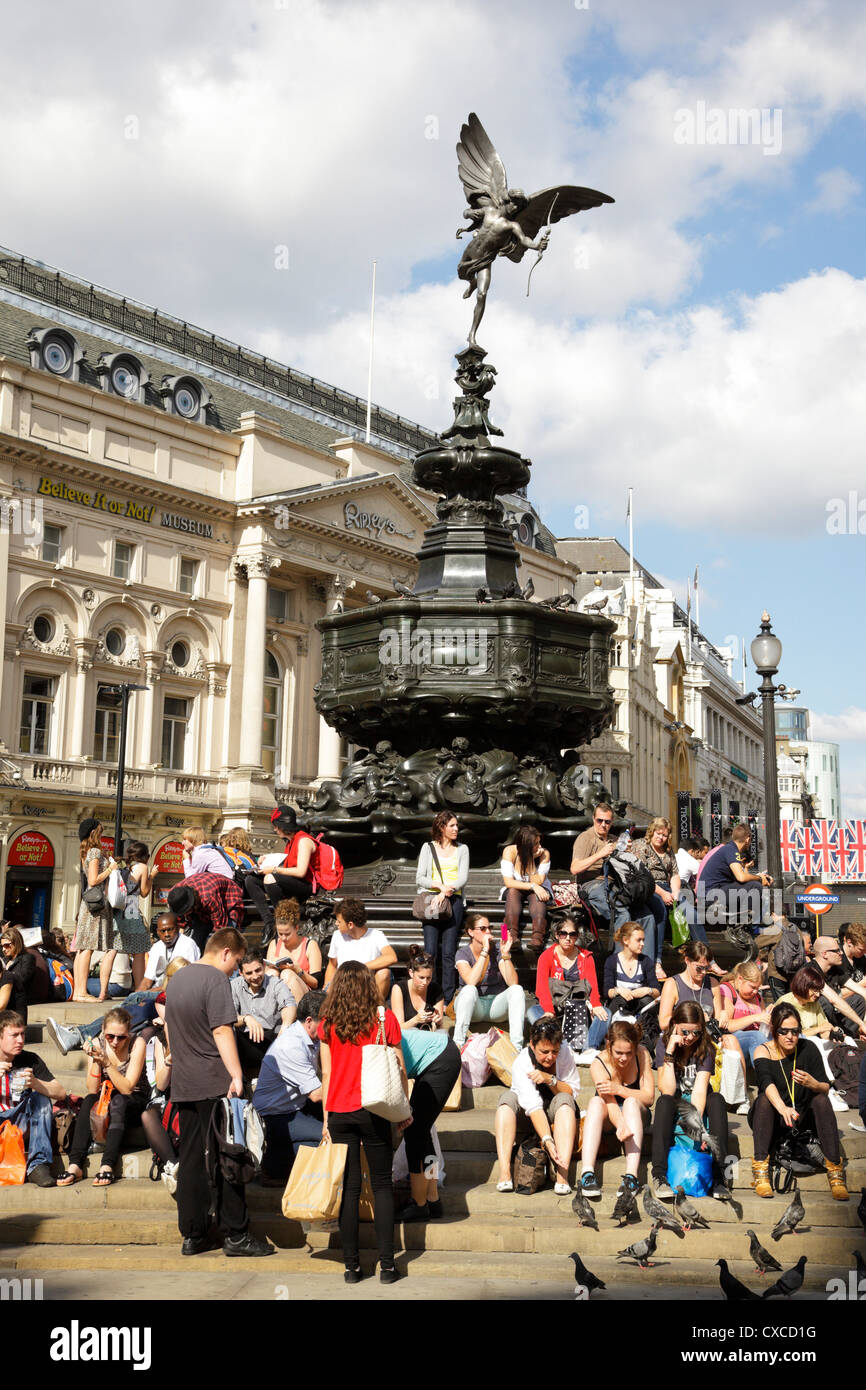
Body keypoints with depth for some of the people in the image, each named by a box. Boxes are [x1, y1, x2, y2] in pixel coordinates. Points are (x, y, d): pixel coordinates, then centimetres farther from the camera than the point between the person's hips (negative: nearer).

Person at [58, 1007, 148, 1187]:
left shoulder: (137, 1044, -14)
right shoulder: (97, 1044, -7)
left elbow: (127, 1089, -20)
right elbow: (92, 1090, -12)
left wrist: (107, 1063, -30)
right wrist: (96, 1061, -27)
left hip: (135, 1103, -3)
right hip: (106, 1101, 3)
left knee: (118, 1101, -34)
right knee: (89, 1100, -28)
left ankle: (107, 1166, -42)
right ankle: (75, 1165, -34)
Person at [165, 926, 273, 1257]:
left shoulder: (177, 978, 15)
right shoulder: (216, 979, -12)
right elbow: (221, 1031, -20)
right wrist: (236, 1075, -24)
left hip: (184, 1084, 8)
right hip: (213, 1084, -8)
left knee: (190, 1159, 10)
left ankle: (192, 1235, 14)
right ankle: (235, 1235, 2)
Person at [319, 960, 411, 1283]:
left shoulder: (328, 1024, 1)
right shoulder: (385, 1018, -2)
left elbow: (326, 1074, 3)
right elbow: (399, 1068, 1)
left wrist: (326, 1119, 9)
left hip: (339, 1112, 1)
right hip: (373, 1111, -1)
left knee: (349, 1187, 7)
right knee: (382, 1184, 7)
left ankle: (351, 1265, 7)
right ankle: (387, 1263, 4)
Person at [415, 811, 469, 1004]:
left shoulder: (462, 849, 15)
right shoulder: (428, 847, 12)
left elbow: (463, 879, 3)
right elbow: (420, 877, 4)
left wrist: (447, 892, -13)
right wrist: (440, 885, -13)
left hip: (453, 900, 0)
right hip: (431, 900, 0)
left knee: (448, 952, -7)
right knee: (430, 950, -10)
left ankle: (448, 999, -6)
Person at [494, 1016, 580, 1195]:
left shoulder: (565, 1051, -16)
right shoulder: (521, 1063, -26)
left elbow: (573, 1092, -13)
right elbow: (533, 1106, -38)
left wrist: (550, 1080, -31)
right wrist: (548, 1141, -50)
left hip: (556, 1113, 2)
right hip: (526, 1116, -2)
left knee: (565, 1100, -29)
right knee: (508, 1098, -29)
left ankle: (562, 1175, -40)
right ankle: (504, 1173, -39)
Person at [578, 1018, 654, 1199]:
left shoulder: (642, 1054, -15)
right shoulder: (599, 1065, -20)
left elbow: (649, 1097, -18)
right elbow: (610, 1102, -33)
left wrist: (619, 1089, -32)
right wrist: (621, 1125, -53)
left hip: (637, 1115, 0)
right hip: (609, 1119, 0)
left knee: (631, 1102, -32)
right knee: (596, 1101, -32)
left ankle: (631, 1175, -45)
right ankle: (587, 1173, -45)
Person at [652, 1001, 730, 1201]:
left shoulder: (706, 1048, -10)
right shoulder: (663, 1044, -10)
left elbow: (700, 1090, -24)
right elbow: (667, 1091, -20)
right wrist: (669, 1052, -27)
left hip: (698, 1106, 0)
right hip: (674, 1108, 0)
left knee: (717, 1099, -30)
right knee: (664, 1101, -33)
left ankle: (719, 1175, -35)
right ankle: (659, 1174, -41)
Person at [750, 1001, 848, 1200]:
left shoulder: (808, 1048, -7)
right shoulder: (763, 1052, -13)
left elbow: (826, 1088, -12)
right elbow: (766, 1083, -33)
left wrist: (813, 1084, -37)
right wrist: (782, 1108, -53)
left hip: (804, 1116, 1)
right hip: (774, 1119, -1)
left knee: (821, 1099, -26)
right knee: (764, 1099, -31)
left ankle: (835, 1172, -29)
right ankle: (760, 1171, -34)